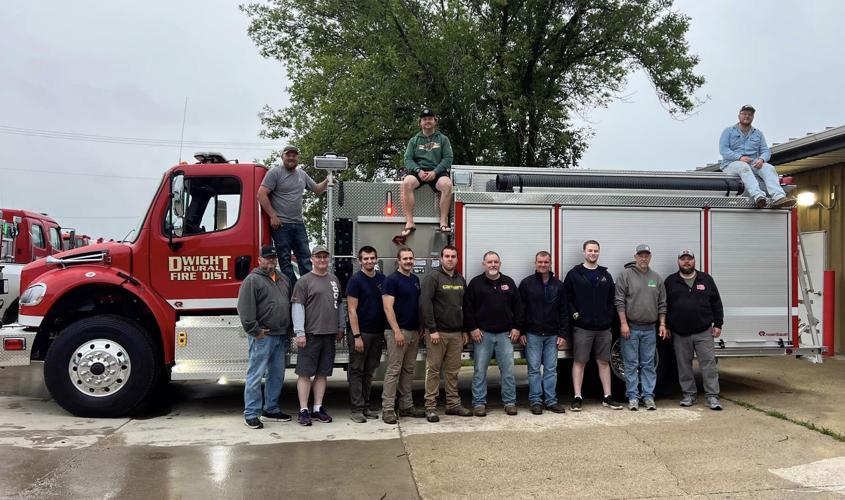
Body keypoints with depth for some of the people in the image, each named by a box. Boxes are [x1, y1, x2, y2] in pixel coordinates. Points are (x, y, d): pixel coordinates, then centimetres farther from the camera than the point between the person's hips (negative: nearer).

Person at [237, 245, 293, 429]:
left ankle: (271, 409, 25)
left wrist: (288, 329, 14)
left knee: (277, 375, 13)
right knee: (256, 375, -3)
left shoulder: (283, 280, 16)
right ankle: (251, 414, 4)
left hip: (281, 337, 8)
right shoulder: (253, 280, -8)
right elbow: (245, 308, -15)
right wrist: (255, 331, -17)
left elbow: (290, 305, 22)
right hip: (262, 337, -8)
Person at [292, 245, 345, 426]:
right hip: (310, 335, -5)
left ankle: (318, 408, 17)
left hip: (329, 335, 5)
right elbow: (298, 307, -9)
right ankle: (303, 410, 4)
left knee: (322, 373, 10)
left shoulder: (334, 280, 15)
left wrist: (341, 327, 17)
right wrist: (299, 333, -15)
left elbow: (339, 305, 21)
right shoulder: (304, 281, -3)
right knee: (305, 373, -1)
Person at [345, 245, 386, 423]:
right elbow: (352, 310, -11)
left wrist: (385, 331, 8)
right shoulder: (355, 280, -8)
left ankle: (366, 406, 19)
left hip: (377, 333, 5)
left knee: (369, 371, 11)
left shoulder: (382, 279, 8)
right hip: (361, 333, -5)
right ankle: (357, 409, 6)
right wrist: (357, 336, -16)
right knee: (356, 371, 2)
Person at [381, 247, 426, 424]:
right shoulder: (391, 280, -9)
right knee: (393, 371, -5)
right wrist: (397, 331, -20)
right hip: (398, 331, -7)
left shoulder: (415, 279, 14)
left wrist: (421, 329, 15)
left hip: (414, 332, 7)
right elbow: (388, 307, -15)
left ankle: (406, 406, 20)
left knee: (408, 370, 12)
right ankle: (387, 409, -1)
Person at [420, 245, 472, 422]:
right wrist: (432, 330, -18)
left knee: (453, 371, 10)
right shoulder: (432, 277, -6)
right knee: (433, 370, 0)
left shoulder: (460, 279, 14)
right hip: (437, 332, -6)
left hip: (456, 333, 6)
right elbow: (425, 303, -14)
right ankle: (430, 407, 5)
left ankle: (453, 404, 18)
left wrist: (465, 331, 14)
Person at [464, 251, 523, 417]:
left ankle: (510, 402, 13)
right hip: (482, 334, -2)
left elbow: (518, 307, 11)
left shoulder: (509, 283, 10)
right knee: (480, 370, 2)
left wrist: (516, 327, 3)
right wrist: (472, 329, -8)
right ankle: (479, 403, 10)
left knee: (508, 370, 3)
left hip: (505, 334, 2)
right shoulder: (475, 283, 2)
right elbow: (467, 308, -2)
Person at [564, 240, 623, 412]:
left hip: (603, 327, 4)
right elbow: (566, 298, -2)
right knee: (579, 362, -1)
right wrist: (574, 313, -12)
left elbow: (611, 299, 14)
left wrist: (609, 317, 2)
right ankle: (577, 398, 4)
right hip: (582, 327, -4)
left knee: (604, 362, 9)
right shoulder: (574, 274, 0)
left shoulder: (606, 275, 13)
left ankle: (607, 397, 16)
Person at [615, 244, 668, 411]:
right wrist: (623, 323, -12)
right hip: (631, 328, -3)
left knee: (648, 365, 8)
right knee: (631, 364, 2)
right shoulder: (626, 275, -2)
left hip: (650, 329, 4)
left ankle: (648, 397, 14)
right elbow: (620, 301, -6)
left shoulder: (656, 278, 11)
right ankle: (633, 397, 8)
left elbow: (662, 304, 13)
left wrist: (662, 324, 6)